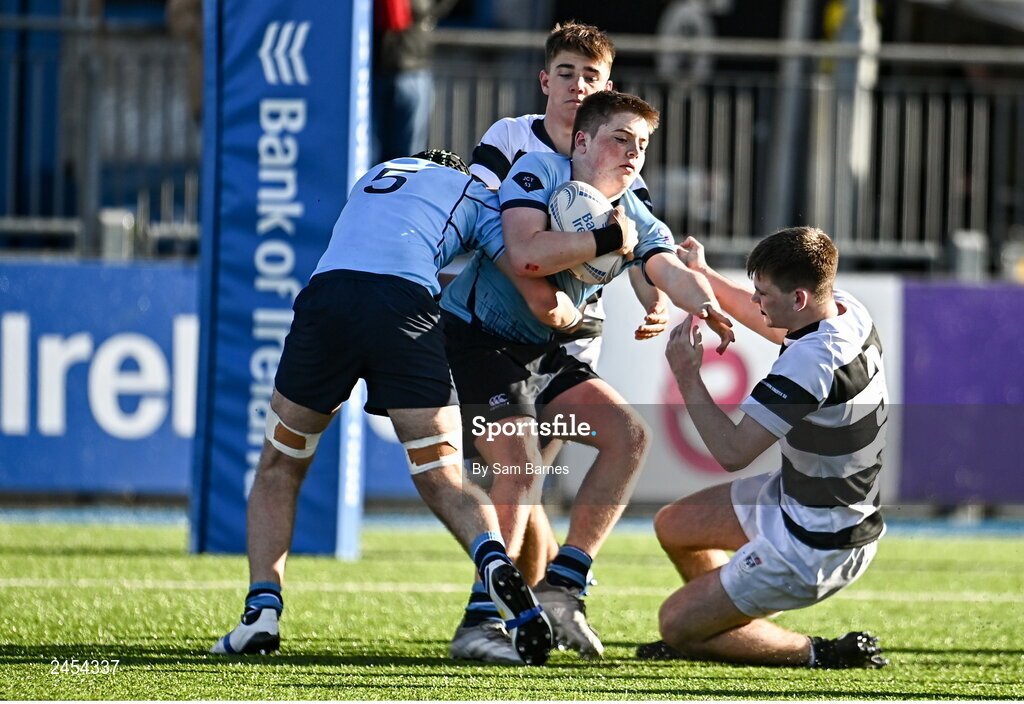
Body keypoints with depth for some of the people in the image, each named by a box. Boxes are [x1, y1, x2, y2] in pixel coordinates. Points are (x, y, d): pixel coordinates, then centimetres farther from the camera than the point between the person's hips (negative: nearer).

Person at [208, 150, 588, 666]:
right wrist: (574, 314, 38)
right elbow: (544, 303, 15)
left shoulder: (376, 175, 37)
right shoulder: (477, 197, 25)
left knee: (279, 465, 21)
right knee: (444, 481, 5)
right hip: (406, 304, -2)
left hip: (325, 294, 2)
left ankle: (262, 609, 7)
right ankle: (494, 561, -25)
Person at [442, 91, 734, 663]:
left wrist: (707, 307, -42)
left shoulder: (635, 220, 1)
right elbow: (527, 255, -31)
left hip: (545, 352, 7)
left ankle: (562, 587, -5)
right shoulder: (539, 173, -14)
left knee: (628, 435, -7)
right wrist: (608, 239, -24)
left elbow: (673, 272, -19)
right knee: (521, 469, -21)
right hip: (475, 337, -7)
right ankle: (480, 622, -16)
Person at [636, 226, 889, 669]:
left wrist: (687, 375, -23)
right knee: (672, 526, 22)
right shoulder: (845, 309, -6)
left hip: (813, 549, -10)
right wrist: (702, 273, 24)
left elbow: (731, 452, -33)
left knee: (676, 624, -1)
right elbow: (768, 322, 19)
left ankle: (819, 654, 1)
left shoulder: (812, 361, -34)